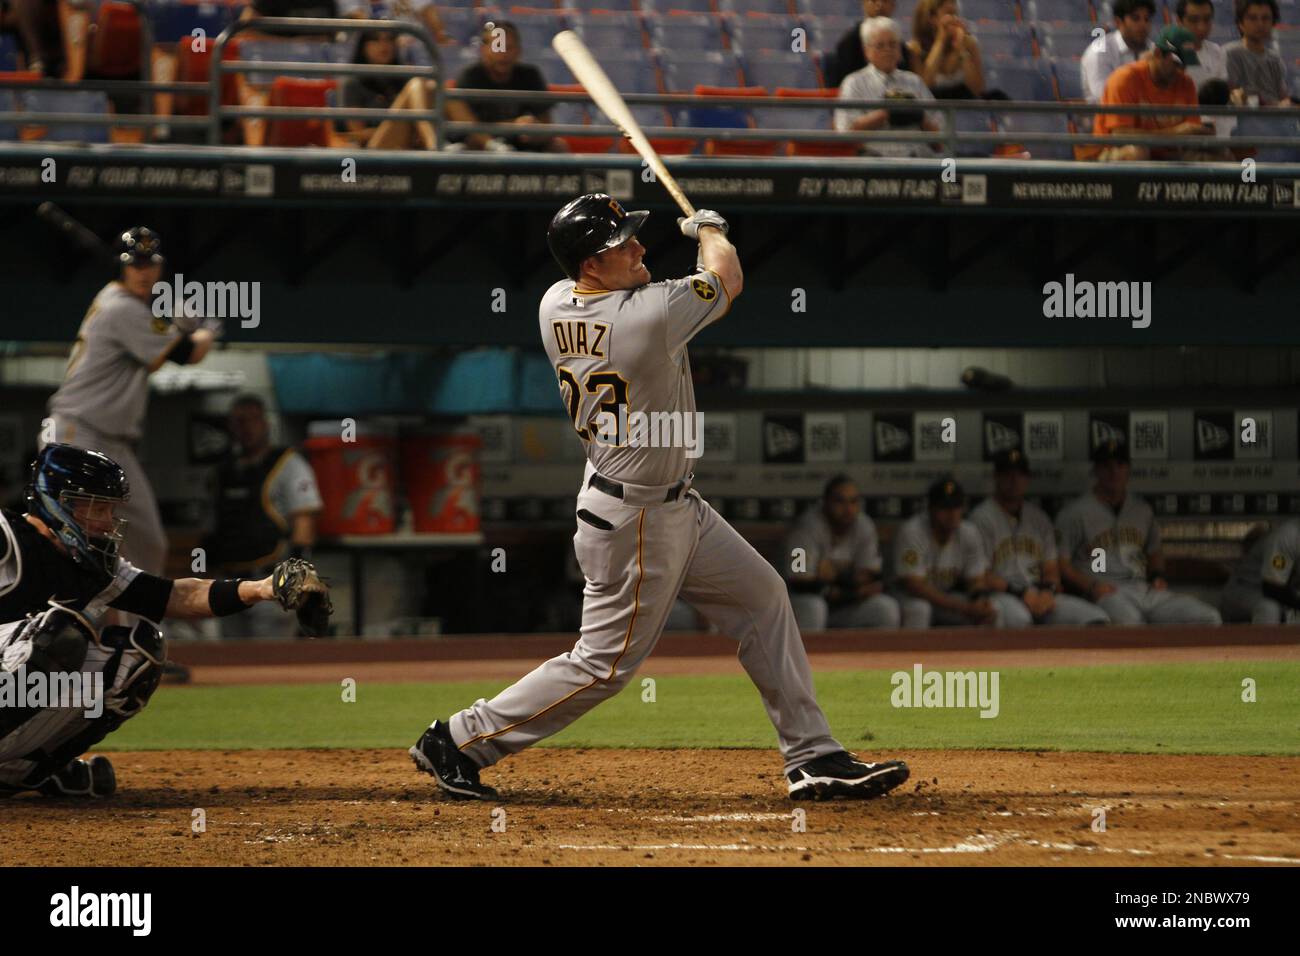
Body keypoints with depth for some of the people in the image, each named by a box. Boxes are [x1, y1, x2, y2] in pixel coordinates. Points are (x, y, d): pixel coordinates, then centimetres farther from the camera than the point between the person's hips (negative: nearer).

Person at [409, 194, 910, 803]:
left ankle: (814, 758, 16)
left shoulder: (555, 306, -5)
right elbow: (728, 279, -8)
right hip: (637, 521, -10)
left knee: (762, 597, 13)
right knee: (604, 666, 1)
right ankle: (459, 741, 11)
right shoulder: (651, 315, -28)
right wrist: (710, 230, 13)